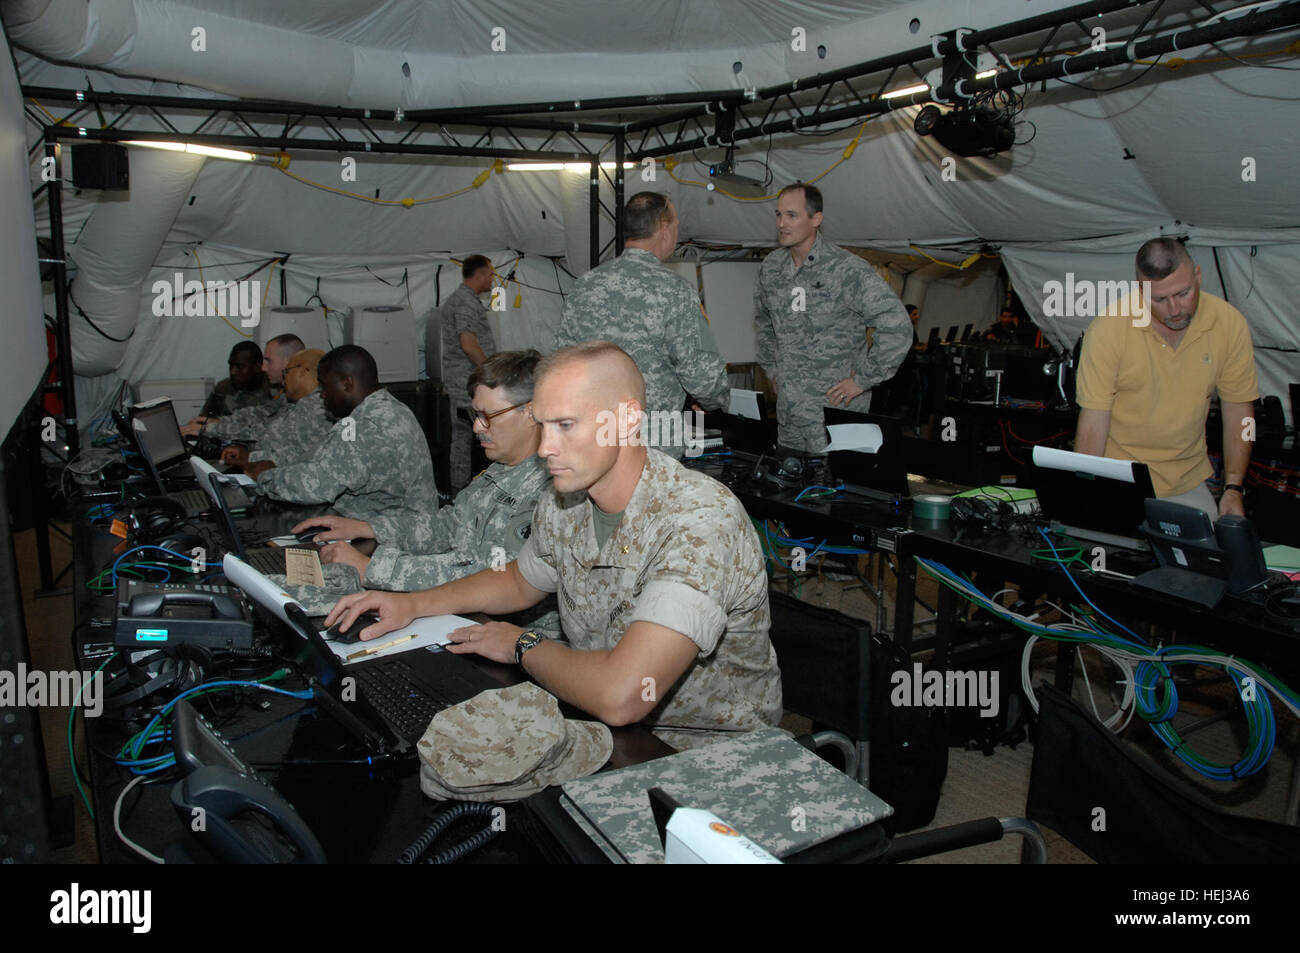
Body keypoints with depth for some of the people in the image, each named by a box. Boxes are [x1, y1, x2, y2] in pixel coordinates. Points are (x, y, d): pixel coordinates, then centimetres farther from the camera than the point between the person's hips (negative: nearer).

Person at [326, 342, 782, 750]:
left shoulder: (701, 518, -29)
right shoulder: (562, 502, -3)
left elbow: (620, 696, -38)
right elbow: (520, 581, 20)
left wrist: (522, 645, -18)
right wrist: (414, 604, 5)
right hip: (599, 722, 7)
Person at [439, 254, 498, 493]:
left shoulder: (452, 299, 19)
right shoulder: (467, 303, -15)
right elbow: (468, 344, -23)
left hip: (456, 383, 11)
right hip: (471, 382, -11)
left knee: (461, 436, 12)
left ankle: (458, 489, 17)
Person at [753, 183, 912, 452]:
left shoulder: (847, 270, -16)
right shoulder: (771, 267, 6)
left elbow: (896, 326, -21)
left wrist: (862, 380, -16)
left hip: (834, 408, -6)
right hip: (787, 409, 6)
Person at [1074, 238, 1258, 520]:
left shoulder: (1230, 323, -5)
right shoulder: (1107, 329, -15)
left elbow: (1238, 411, 3)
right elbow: (1094, 421, -16)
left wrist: (1233, 488, -3)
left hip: (1188, 482, 3)